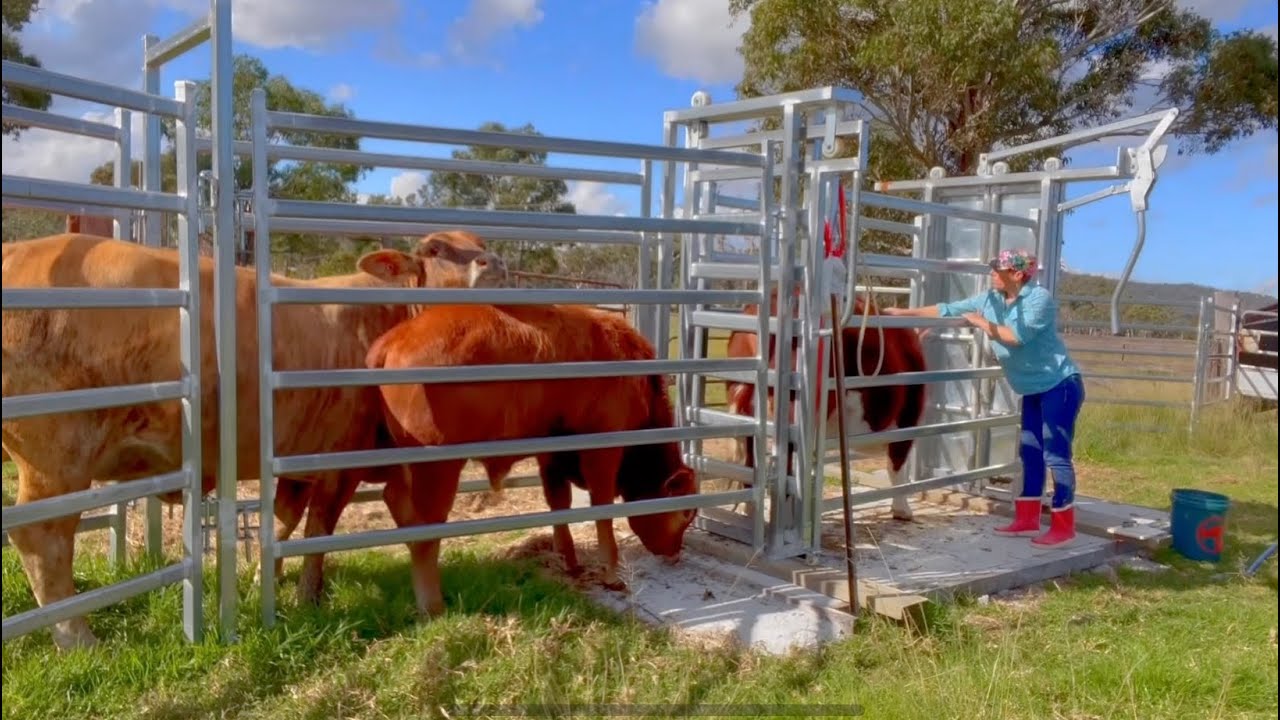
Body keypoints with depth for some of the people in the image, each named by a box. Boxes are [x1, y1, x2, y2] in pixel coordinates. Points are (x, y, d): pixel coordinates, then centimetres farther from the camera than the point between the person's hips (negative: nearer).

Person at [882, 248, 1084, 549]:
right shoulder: (990, 299, 4)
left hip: (1060, 385, -8)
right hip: (1033, 390, 8)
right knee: (1030, 453, 11)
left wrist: (982, 324, -16)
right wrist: (905, 312, 1)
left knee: (1056, 455, -8)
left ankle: (1064, 527, -1)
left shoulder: (1040, 298, -17)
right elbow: (948, 309, 5)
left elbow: (1017, 335, -29)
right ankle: (1027, 519, 19)